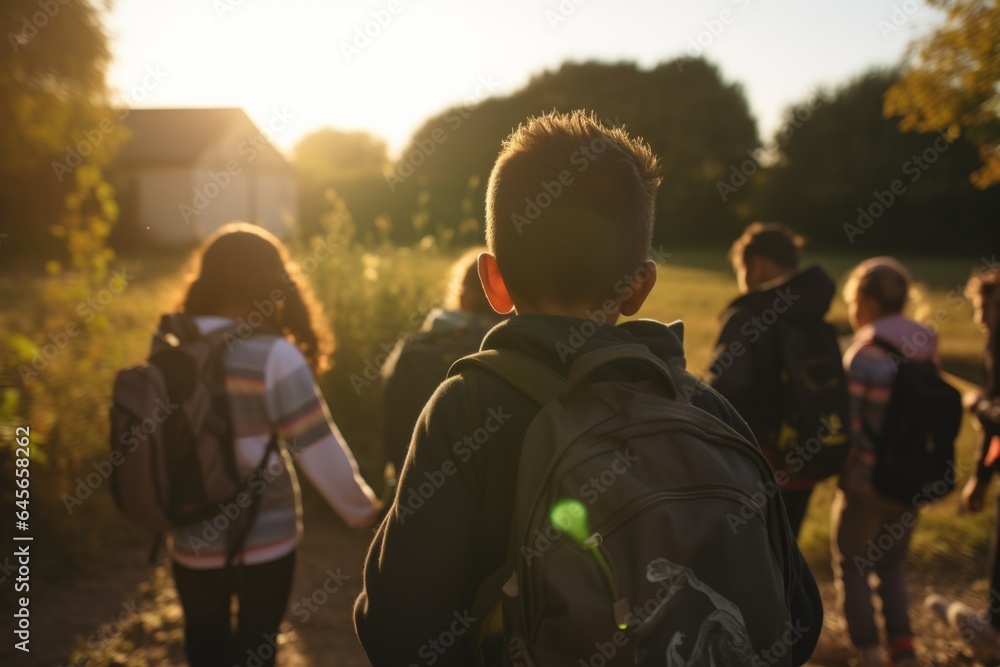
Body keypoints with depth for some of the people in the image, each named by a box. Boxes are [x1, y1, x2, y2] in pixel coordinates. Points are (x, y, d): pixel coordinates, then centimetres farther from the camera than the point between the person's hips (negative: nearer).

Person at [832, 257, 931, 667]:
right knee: (892, 565, 24)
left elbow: (846, 426, -19)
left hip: (867, 483, -6)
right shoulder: (926, 352, 0)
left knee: (851, 569, 12)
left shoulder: (864, 355, -17)